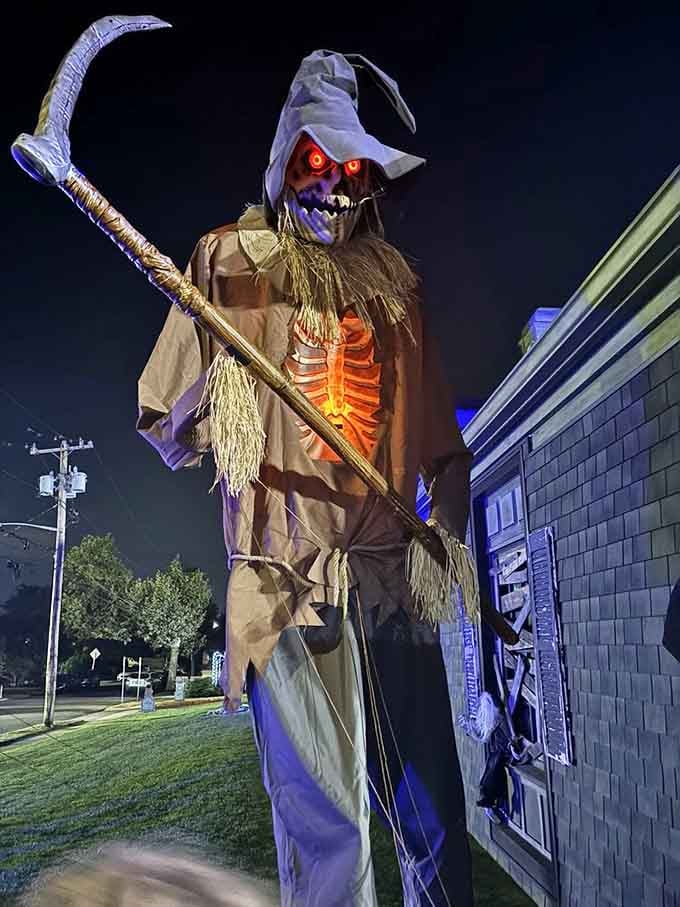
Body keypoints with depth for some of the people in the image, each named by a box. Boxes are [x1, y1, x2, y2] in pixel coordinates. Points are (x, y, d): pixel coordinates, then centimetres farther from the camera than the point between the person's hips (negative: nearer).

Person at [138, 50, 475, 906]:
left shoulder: (393, 280, 17)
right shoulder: (234, 262, 6)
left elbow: (440, 433, 18)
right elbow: (165, 426, 3)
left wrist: (448, 523, 8)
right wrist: (209, 413, -15)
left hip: (393, 574, 4)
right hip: (288, 575, -3)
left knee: (435, 814, 10)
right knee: (326, 822, -3)